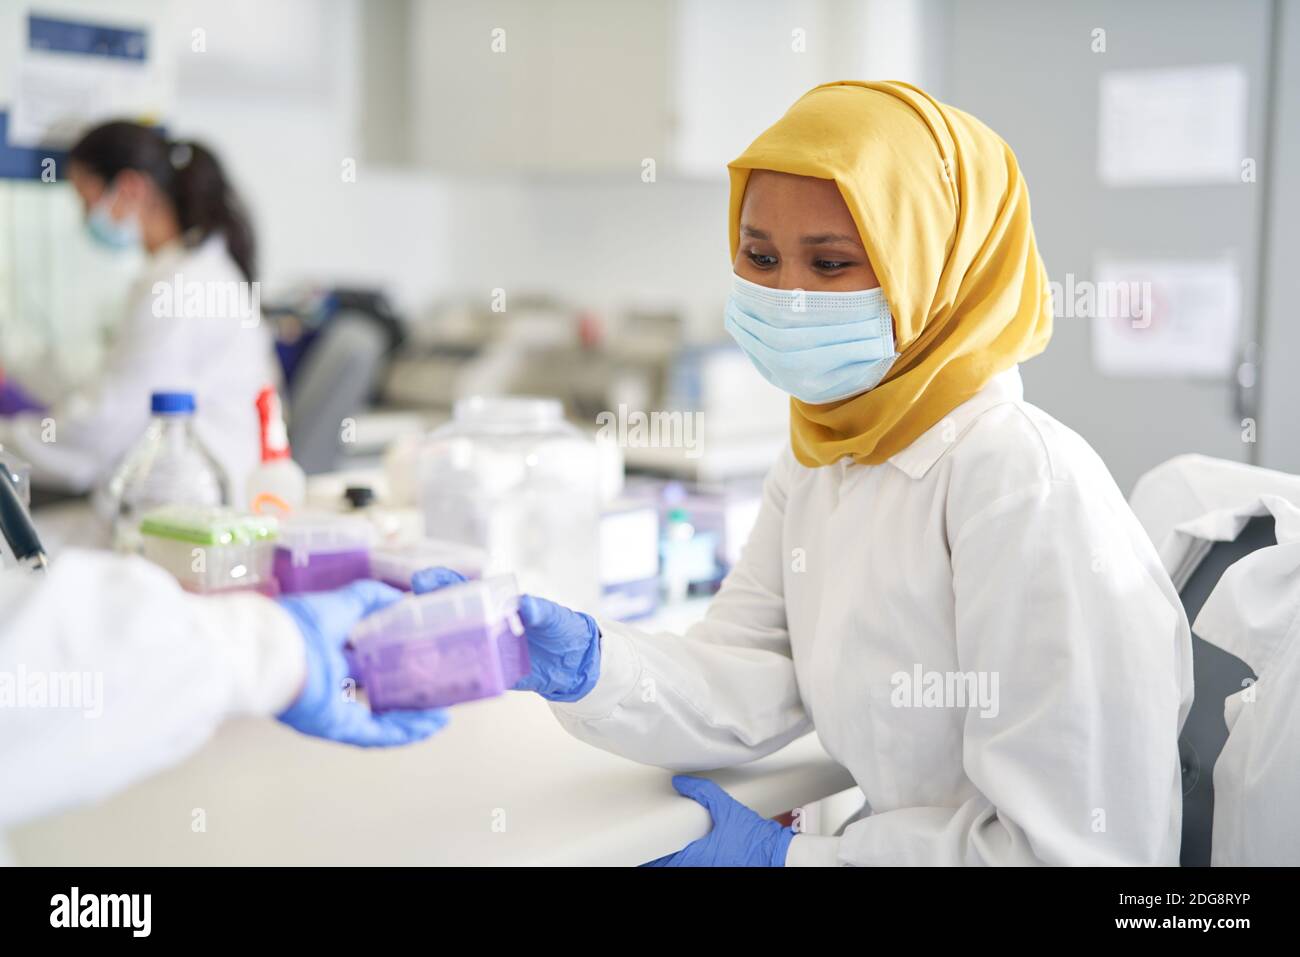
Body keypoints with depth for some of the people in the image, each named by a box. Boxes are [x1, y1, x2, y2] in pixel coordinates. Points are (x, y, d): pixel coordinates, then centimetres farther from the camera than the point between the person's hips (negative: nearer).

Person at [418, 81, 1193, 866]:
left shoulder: (1028, 485, -22)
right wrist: (582, 662, -19)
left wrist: (787, 857, -14)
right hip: (889, 832, 6)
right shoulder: (817, 463, 4)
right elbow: (742, 696, -1)